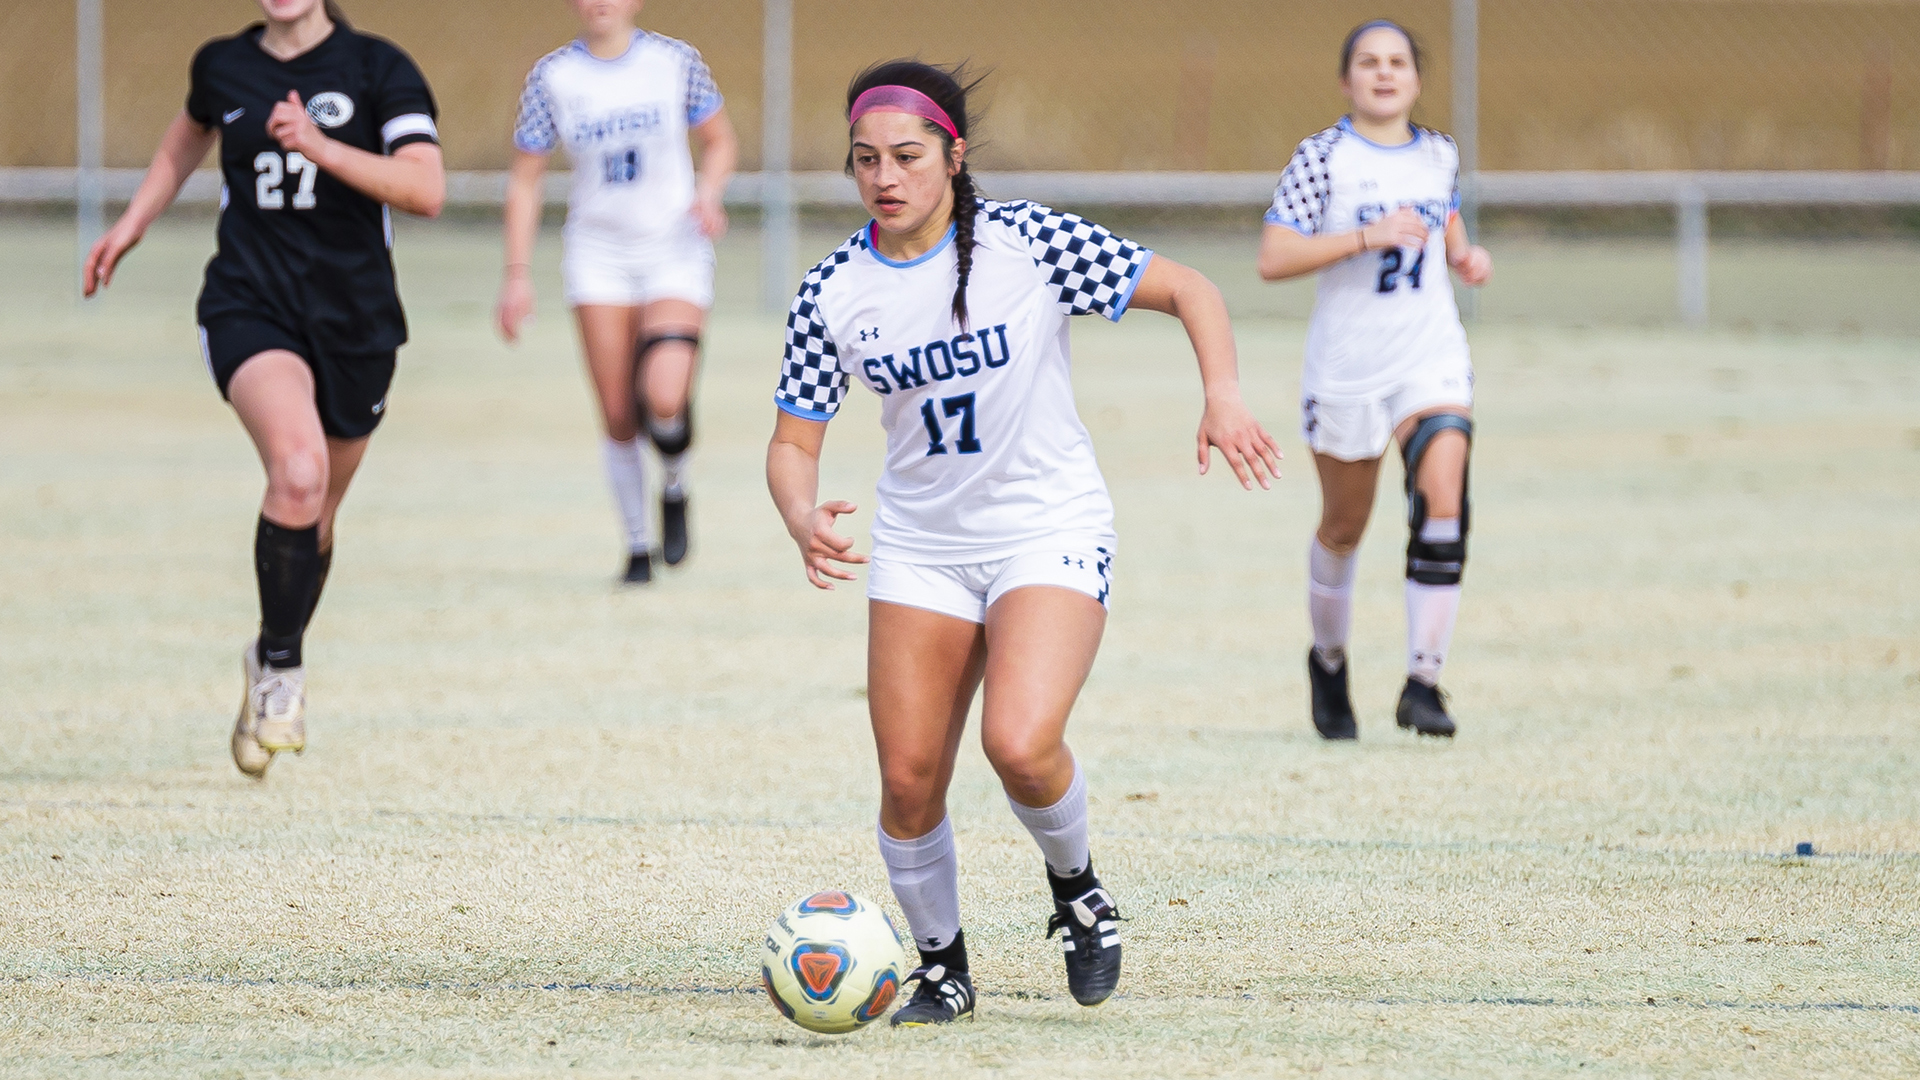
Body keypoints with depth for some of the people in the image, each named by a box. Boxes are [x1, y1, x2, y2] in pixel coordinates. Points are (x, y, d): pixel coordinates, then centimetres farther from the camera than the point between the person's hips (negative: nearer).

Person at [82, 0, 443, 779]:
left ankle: (276, 668, 40)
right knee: (297, 471, -27)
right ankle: (280, 665, -10)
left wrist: (319, 146, -25)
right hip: (250, 307, -1)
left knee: (314, 517, 13)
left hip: (354, 318, 1)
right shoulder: (222, 67, 5)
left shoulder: (378, 69, -5)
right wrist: (133, 223, 26)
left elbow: (426, 189, -17)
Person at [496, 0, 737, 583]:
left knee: (664, 399, -21)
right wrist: (517, 273, -3)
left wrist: (708, 194, -12)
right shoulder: (553, 76, -2)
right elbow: (524, 180, 3)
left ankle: (674, 486, 12)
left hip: (675, 251, -1)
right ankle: (638, 544, 15)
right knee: (617, 415, -4)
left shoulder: (675, 62, -3)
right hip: (598, 255, 1)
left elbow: (720, 141, 9)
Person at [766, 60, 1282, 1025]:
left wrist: (1222, 394, -24)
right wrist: (805, 522, -22)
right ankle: (941, 965, 22)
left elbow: (1188, 291, -7)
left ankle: (1076, 888, 7)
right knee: (909, 779, -3)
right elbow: (793, 443, 0)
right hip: (920, 543, 3)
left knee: (1021, 744, -25)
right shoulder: (833, 294, -6)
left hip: (1051, 532, -3)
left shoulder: (1029, 242, -14)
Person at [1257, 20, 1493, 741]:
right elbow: (1273, 260, -15)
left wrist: (1466, 257, 5)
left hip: (1433, 361, 2)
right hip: (1346, 369, -2)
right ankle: (1329, 660, 38)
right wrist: (1367, 236, -23)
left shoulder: (1439, 157, 6)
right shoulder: (1323, 157, -8)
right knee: (1344, 526, 12)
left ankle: (1422, 681, -15)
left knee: (1443, 505, -18)